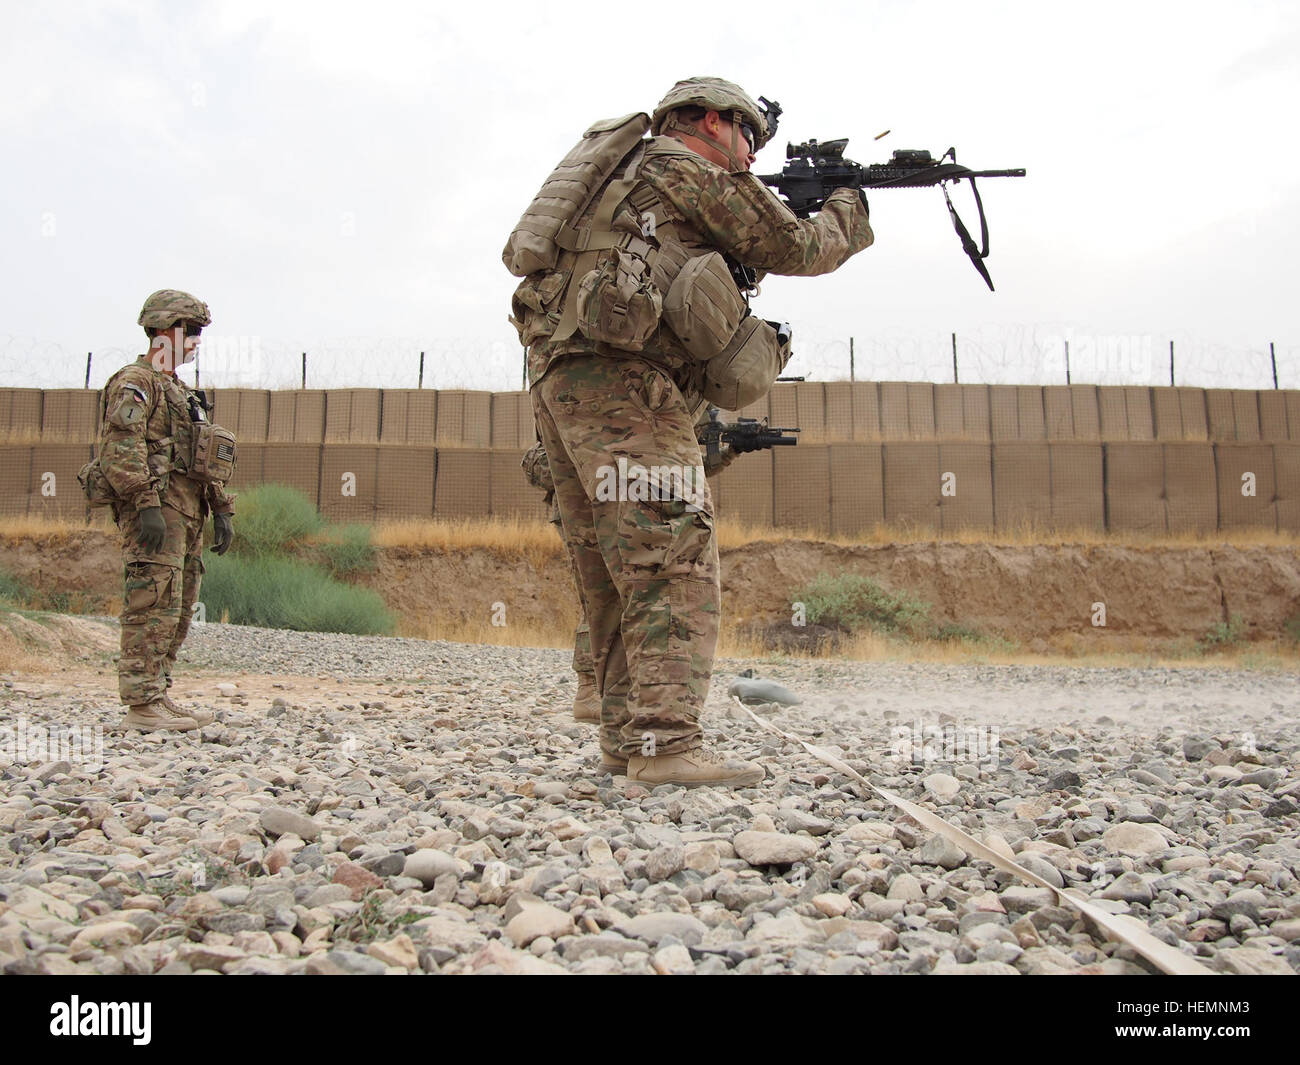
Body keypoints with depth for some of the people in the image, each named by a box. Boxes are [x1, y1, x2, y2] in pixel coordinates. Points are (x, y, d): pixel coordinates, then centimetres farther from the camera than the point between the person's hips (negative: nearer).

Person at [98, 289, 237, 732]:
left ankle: (157, 697, 16)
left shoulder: (182, 392, 25)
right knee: (154, 610, -11)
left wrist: (222, 510, 19)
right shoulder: (134, 383, -4)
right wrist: (146, 505, -25)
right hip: (155, 516, -10)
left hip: (186, 519, 10)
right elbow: (121, 451, -17)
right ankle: (143, 705, -8)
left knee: (177, 612, 10)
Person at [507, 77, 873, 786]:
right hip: (618, 380, -9)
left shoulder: (625, 172, 30)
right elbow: (792, 250, 8)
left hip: (555, 378, 9)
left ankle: (626, 735, 11)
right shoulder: (689, 167, 5)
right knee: (675, 562, -13)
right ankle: (665, 745, -19)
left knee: (614, 571, 9)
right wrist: (846, 212, 26)